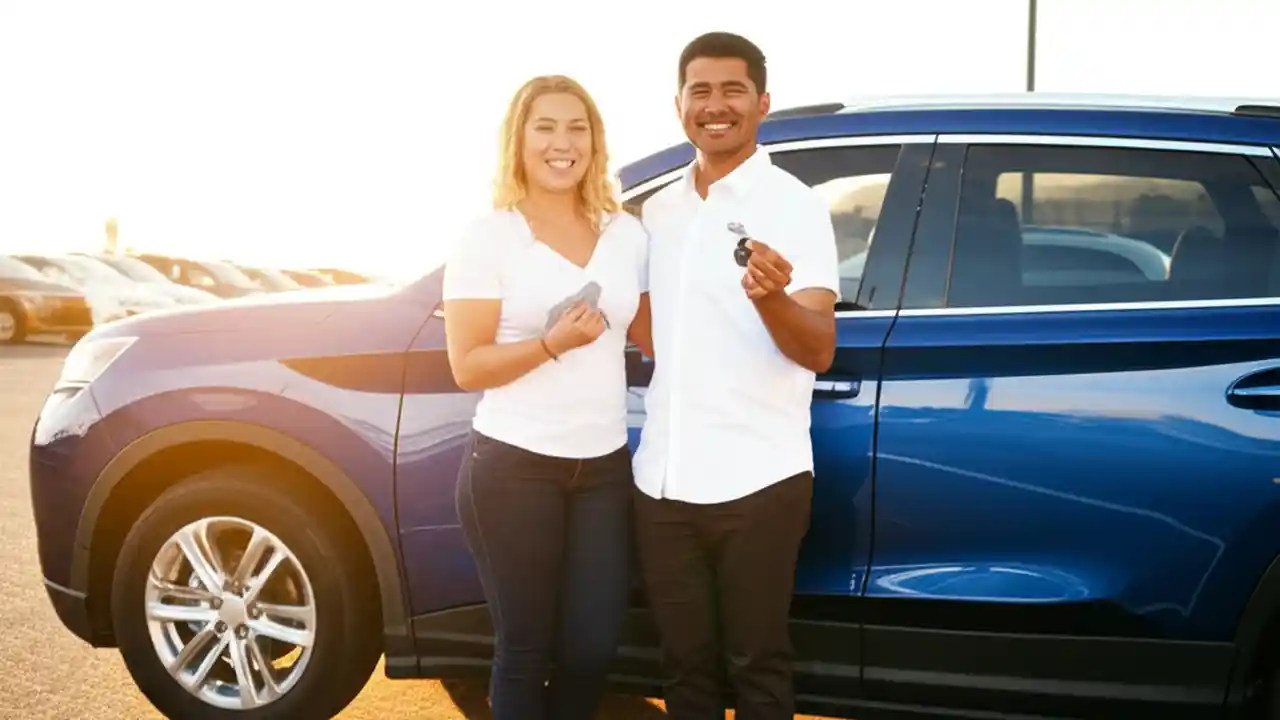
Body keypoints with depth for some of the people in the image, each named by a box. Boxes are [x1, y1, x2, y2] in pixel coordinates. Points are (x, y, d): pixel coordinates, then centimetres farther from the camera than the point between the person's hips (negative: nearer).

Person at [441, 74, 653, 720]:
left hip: (605, 467, 4)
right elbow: (466, 367, -10)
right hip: (513, 467, -4)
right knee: (525, 648, 6)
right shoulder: (488, 236, -5)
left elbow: (652, 335, 17)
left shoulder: (626, 233, 8)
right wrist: (552, 344, -22)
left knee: (593, 647, 7)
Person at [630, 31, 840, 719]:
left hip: (755, 483, -5)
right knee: (684, 664, 16)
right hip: (662, 481, 5)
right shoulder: (658, 209, 11)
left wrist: (770, 297, -34)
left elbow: (819, 351, -16)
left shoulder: (793, 204, -6)